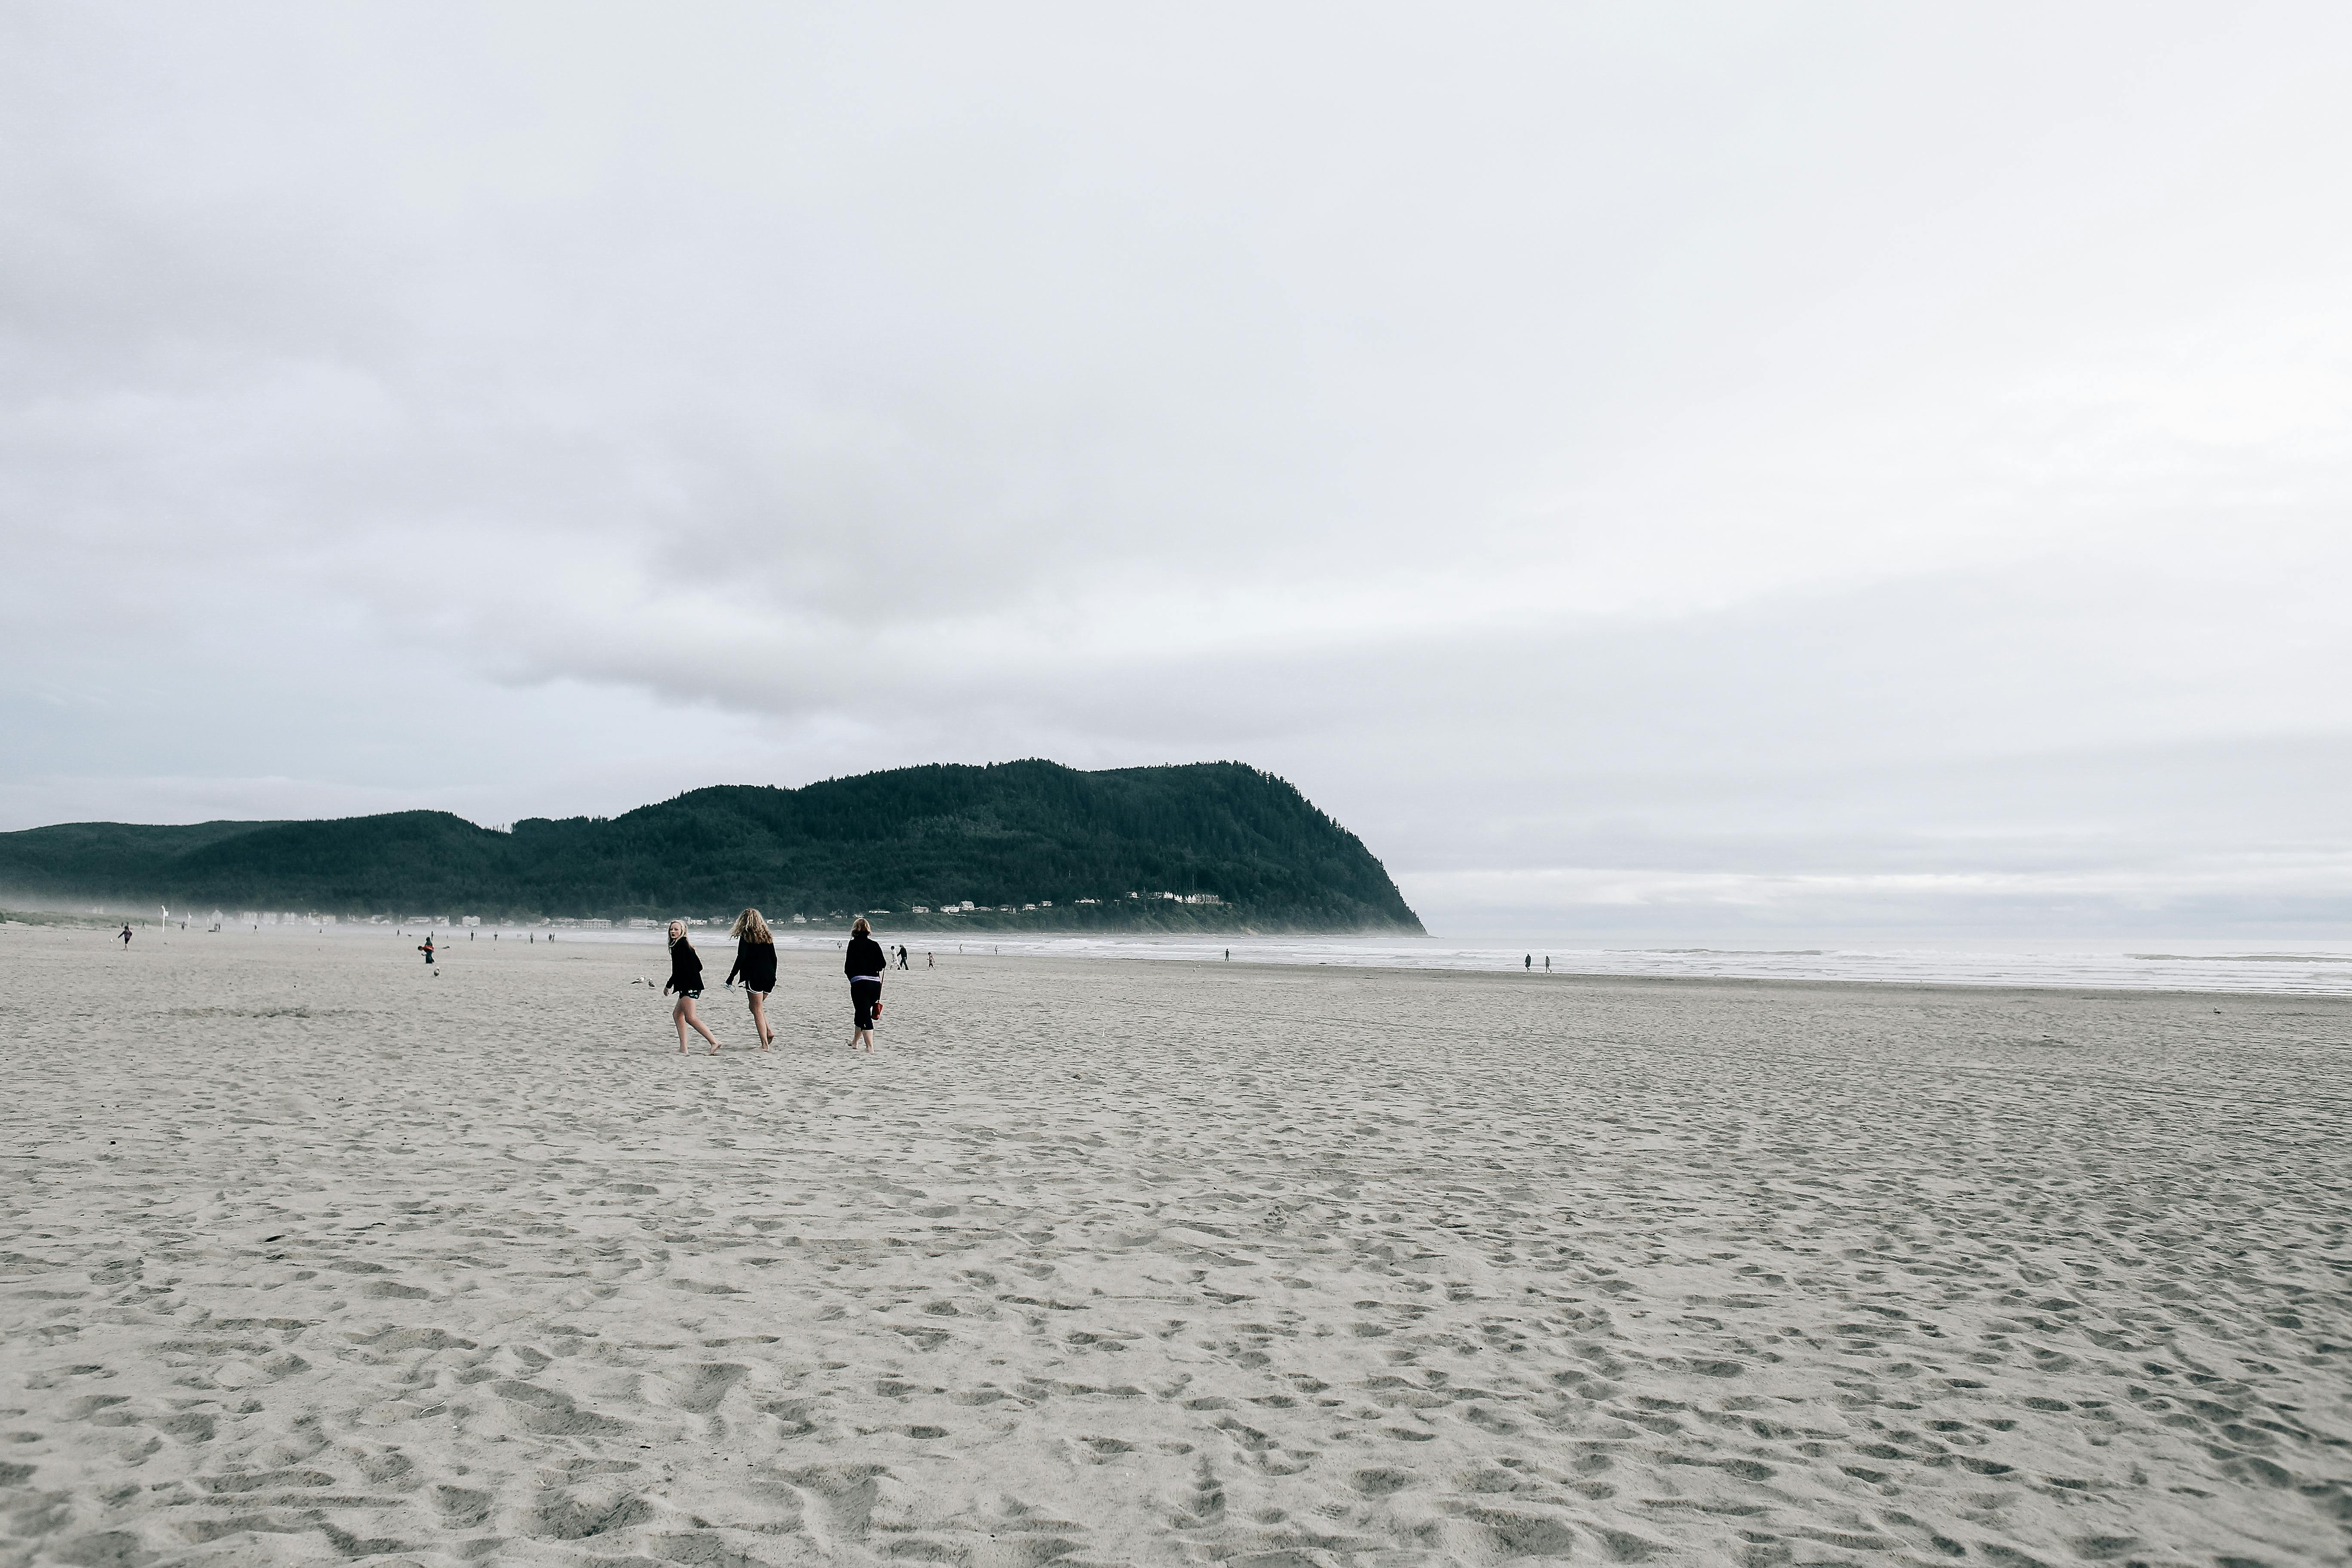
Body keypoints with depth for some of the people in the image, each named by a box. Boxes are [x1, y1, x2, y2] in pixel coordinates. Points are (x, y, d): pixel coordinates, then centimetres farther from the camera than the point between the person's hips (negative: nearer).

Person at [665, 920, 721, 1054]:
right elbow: (699, 966, 19)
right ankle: (683, 1048, 8)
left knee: (690, 1018, -13)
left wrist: (668, 985, -9)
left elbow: (679, 969, -17)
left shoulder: (679, 945, -9)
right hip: (693, 985, 10)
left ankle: (714, 1041, -18)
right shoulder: (686, 945, 19)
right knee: (677, 1014, 12)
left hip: (688, 986, -10)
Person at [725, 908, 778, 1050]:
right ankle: (769, 1032, 2)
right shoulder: (767, 936, 13)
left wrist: (731, 977, -8)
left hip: (754, 977, -6)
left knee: (757, 1010, -1)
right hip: (769, 977, 6)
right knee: (756, 1007, 21)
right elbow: (774, 959, 14)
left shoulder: (746, 936, -4)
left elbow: (741, 958, -12)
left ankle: (765, 1044, -6)